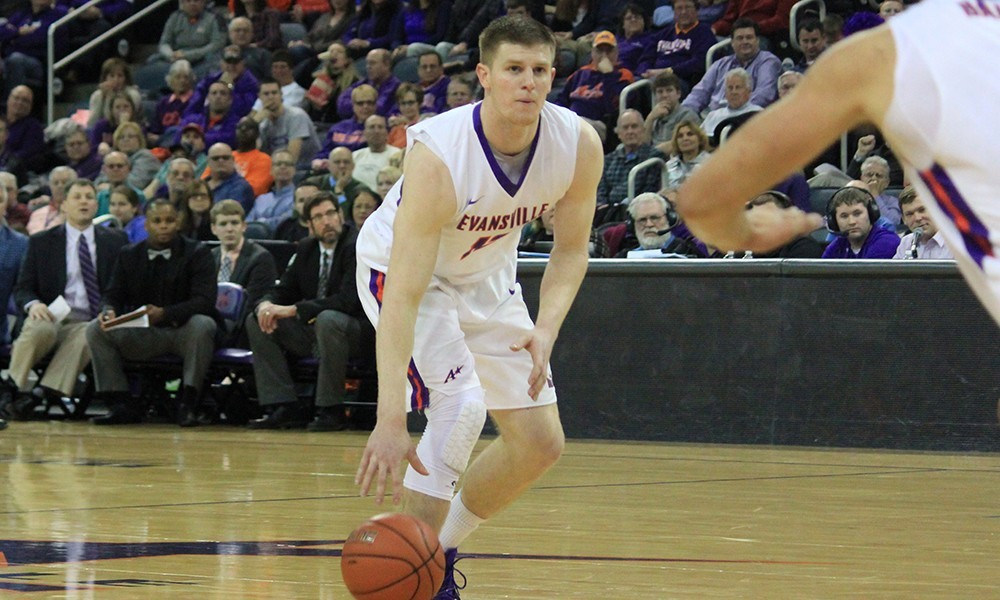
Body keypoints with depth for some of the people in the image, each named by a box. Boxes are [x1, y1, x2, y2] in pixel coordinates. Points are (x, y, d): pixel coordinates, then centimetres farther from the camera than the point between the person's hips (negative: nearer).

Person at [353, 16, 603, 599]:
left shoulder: (579, 144, -24)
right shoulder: (438, 156, -38)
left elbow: (572, 249, -6)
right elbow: (404, 297, -41)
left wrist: (546, 329, -25)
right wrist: (391, 421, -49)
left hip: (486, 276, 6)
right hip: (400, 267, -6)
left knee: (540, 443, 3)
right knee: (461, 406, -27)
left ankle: (439, 549, 23)